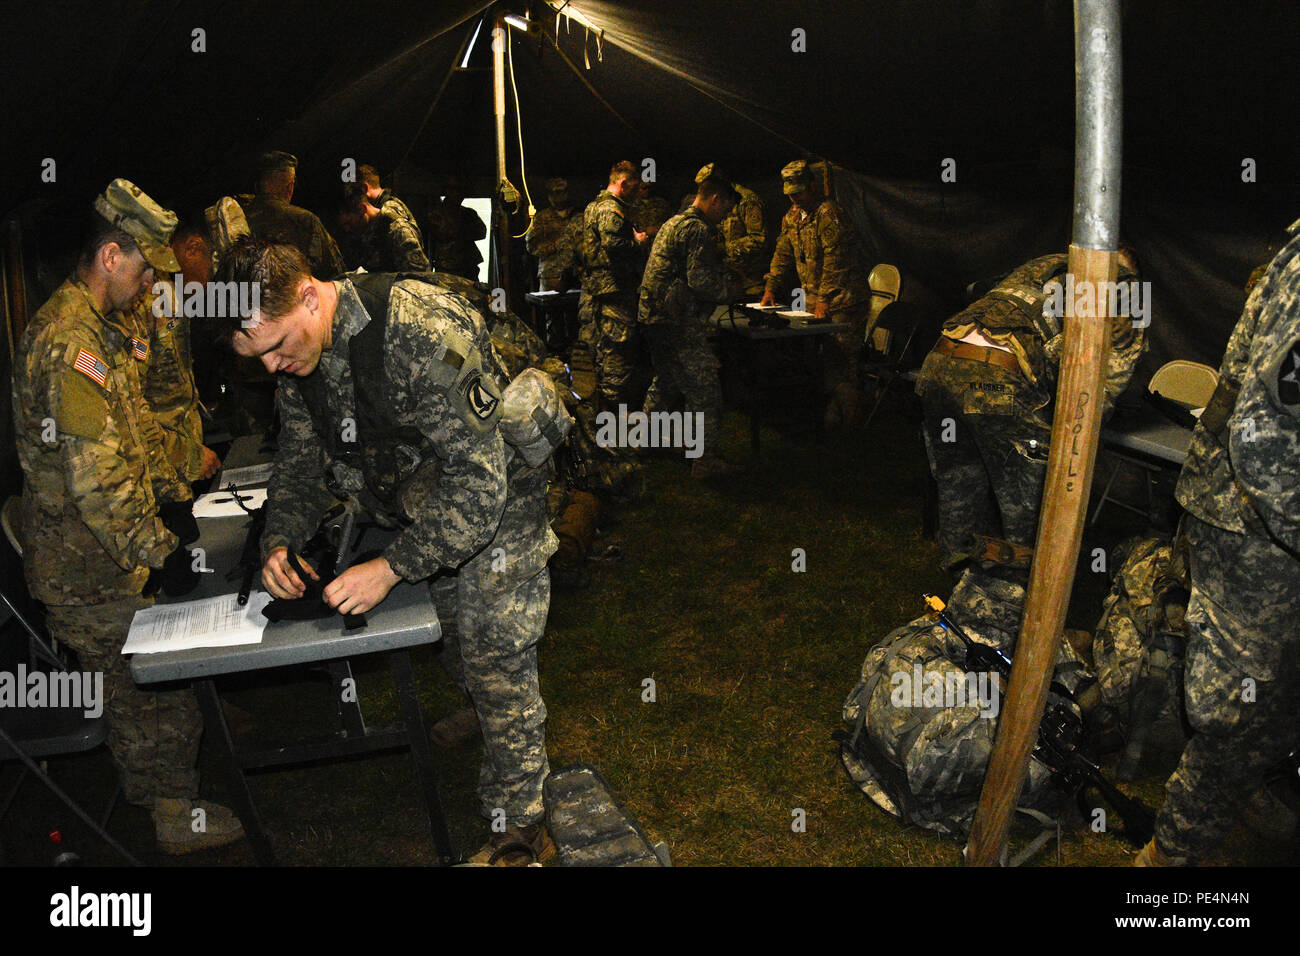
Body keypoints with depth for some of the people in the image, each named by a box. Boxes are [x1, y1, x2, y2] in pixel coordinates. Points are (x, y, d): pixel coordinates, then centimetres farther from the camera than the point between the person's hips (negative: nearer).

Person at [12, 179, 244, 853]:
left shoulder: (104, 328, 12)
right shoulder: (72, 342, -25)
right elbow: (95, 482, -29)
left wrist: (174, 493, 15)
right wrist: (162, 553, -23)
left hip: (112, 551, 10)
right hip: (91, 570, -10)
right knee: (161, 692, 2)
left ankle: (148, 787, 42)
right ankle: (176, 815, 19)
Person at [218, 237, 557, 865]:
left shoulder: (421, 332, -35)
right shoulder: (297, 352, -7)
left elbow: (478, 478, -35)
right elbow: (301, 465, 6)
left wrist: (391, 567, -35)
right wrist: (279, 541, -12)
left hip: (495, 508, -7)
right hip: (424, 508, 7)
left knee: (497, 665, 0)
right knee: (455, 643, 23)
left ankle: (520, 828, 17)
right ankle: (482, 720, 54)